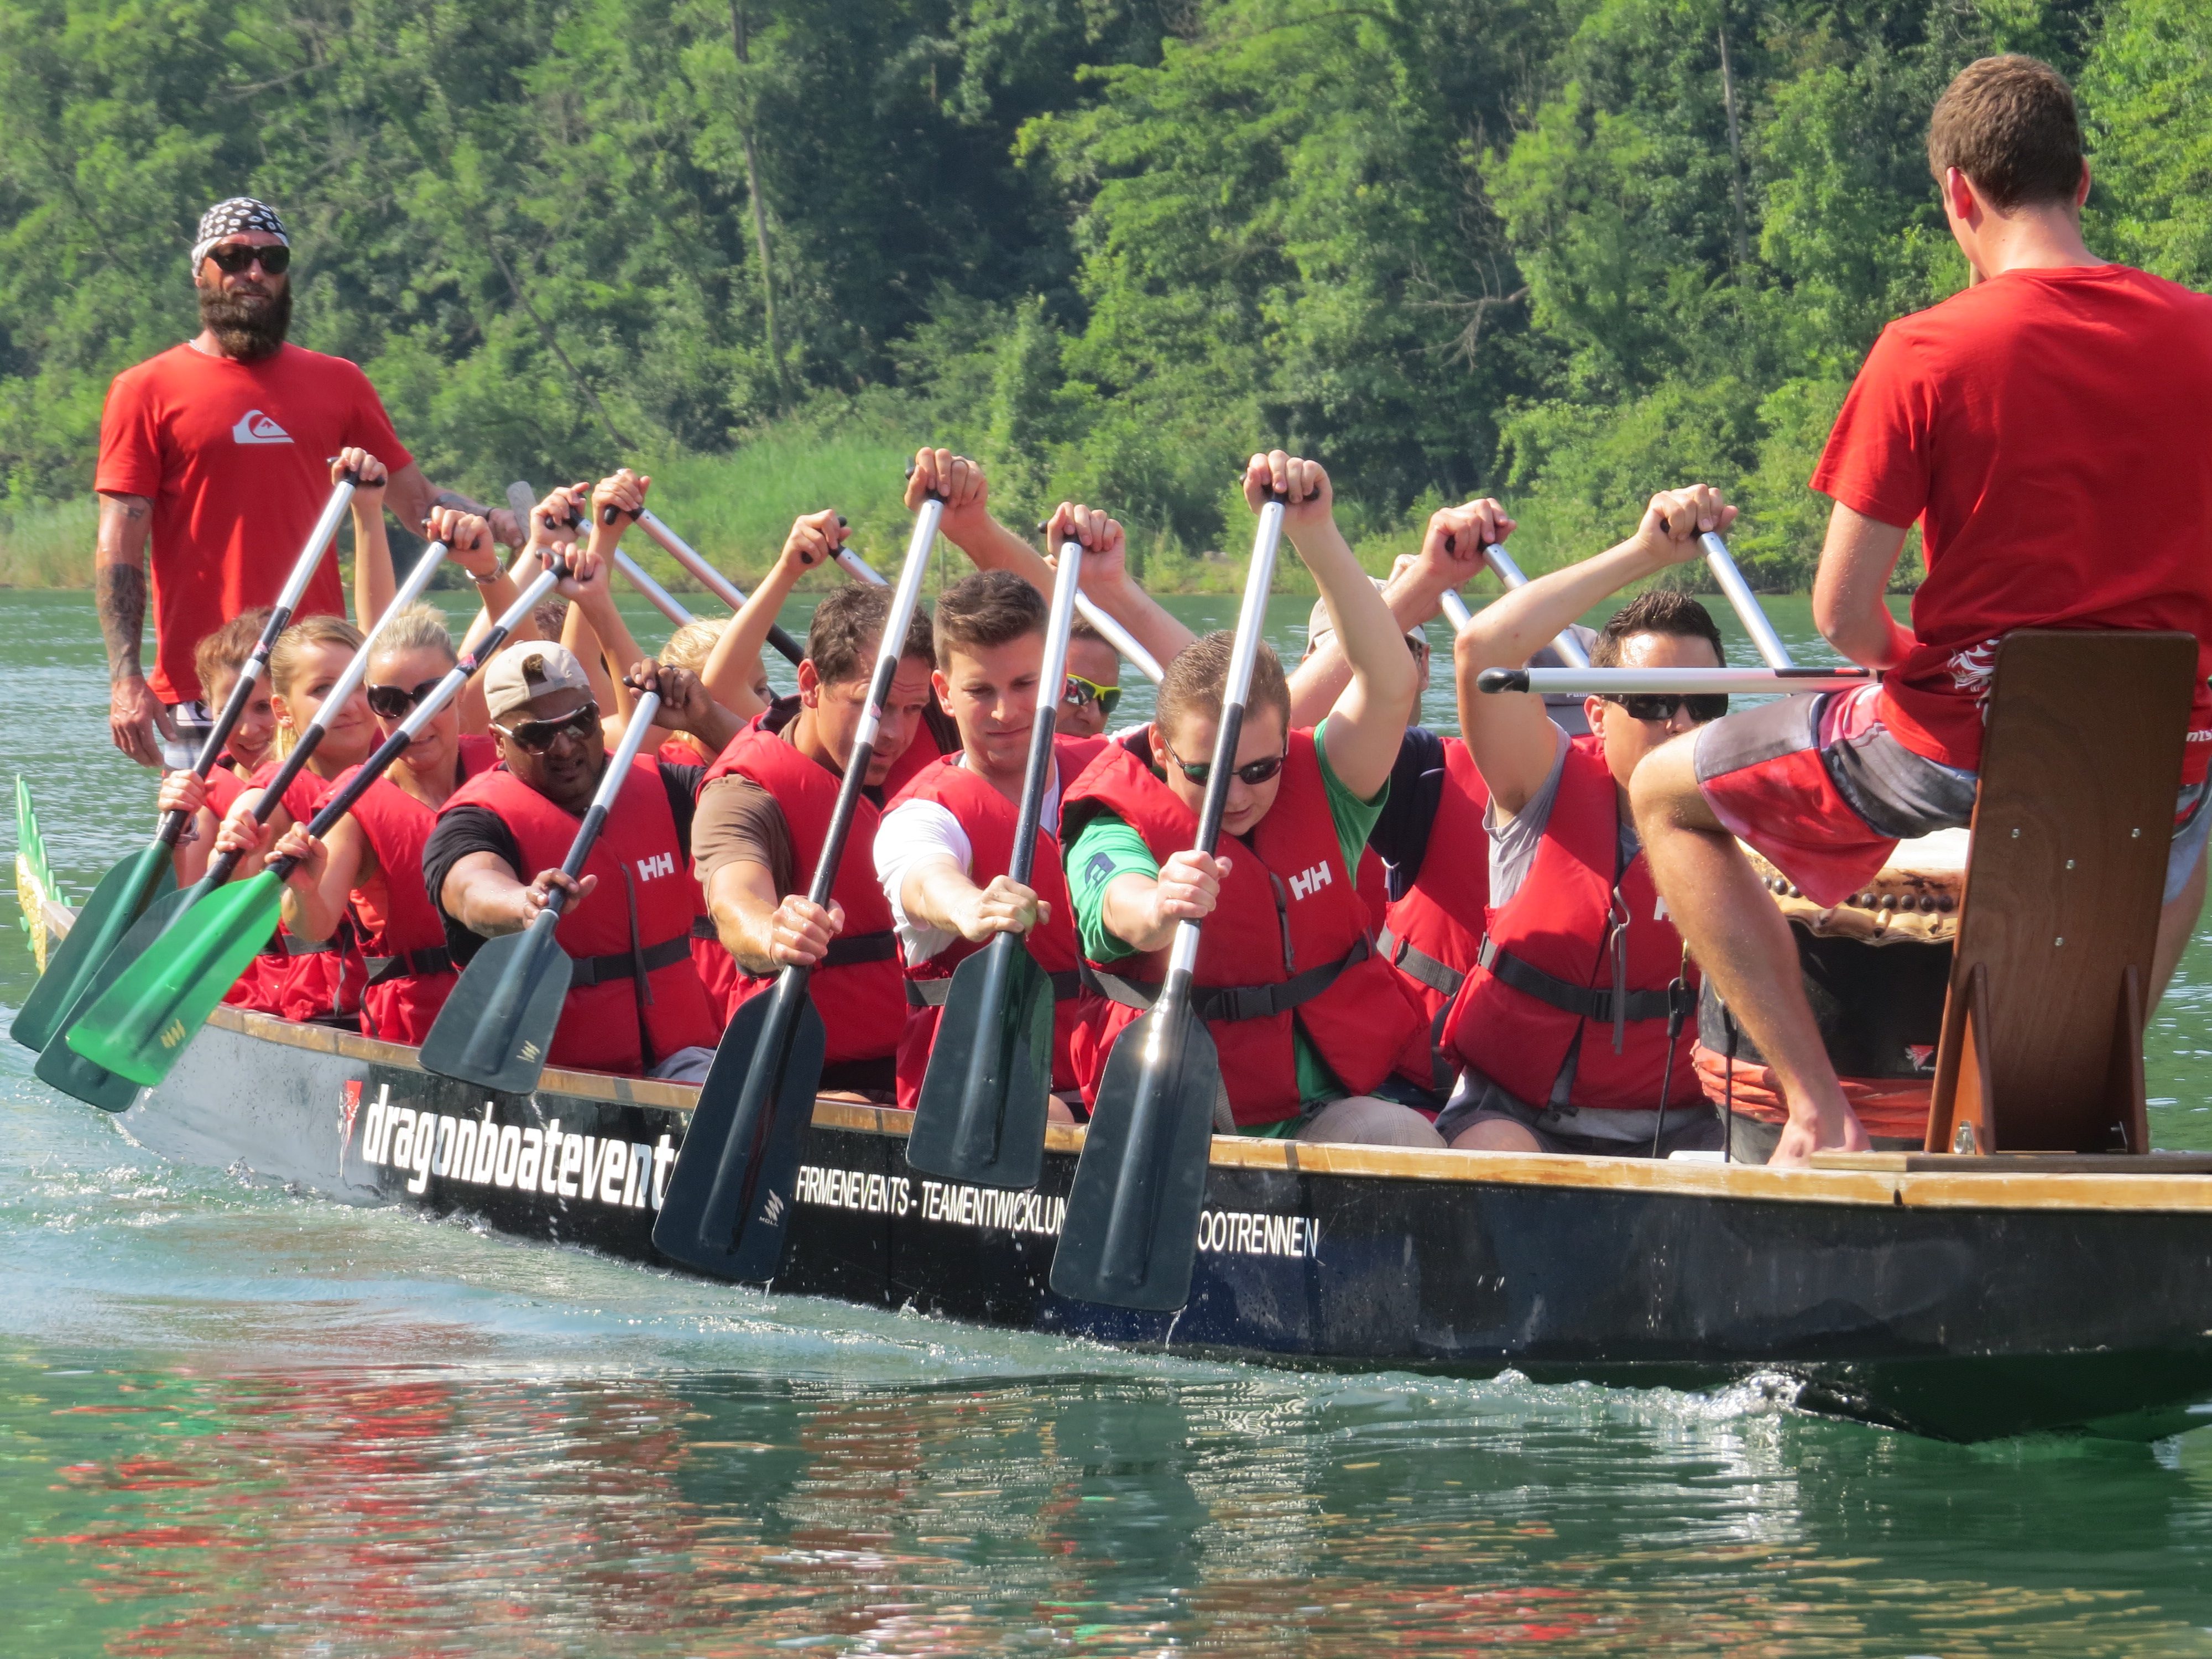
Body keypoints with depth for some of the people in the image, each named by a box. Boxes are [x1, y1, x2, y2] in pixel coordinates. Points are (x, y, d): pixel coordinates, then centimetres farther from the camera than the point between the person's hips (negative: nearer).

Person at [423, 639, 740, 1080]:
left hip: (680, 1058, 3)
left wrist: (707, 720, -1)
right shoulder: (478, 822, -5)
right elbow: (475, 890, -29)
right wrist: (526, 905, -53)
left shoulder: (657, 788, 15)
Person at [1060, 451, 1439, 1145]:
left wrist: (1315, 531, -19)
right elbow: (1120, 902, -29)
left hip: (1337, 1109, 2)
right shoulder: (1114, 834, -5)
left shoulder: (1320, 792, 5)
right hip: (1190, 1125, -2)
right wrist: (1157, 909, -55)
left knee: (1401, 1140, -29)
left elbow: (1389, 685, -11)